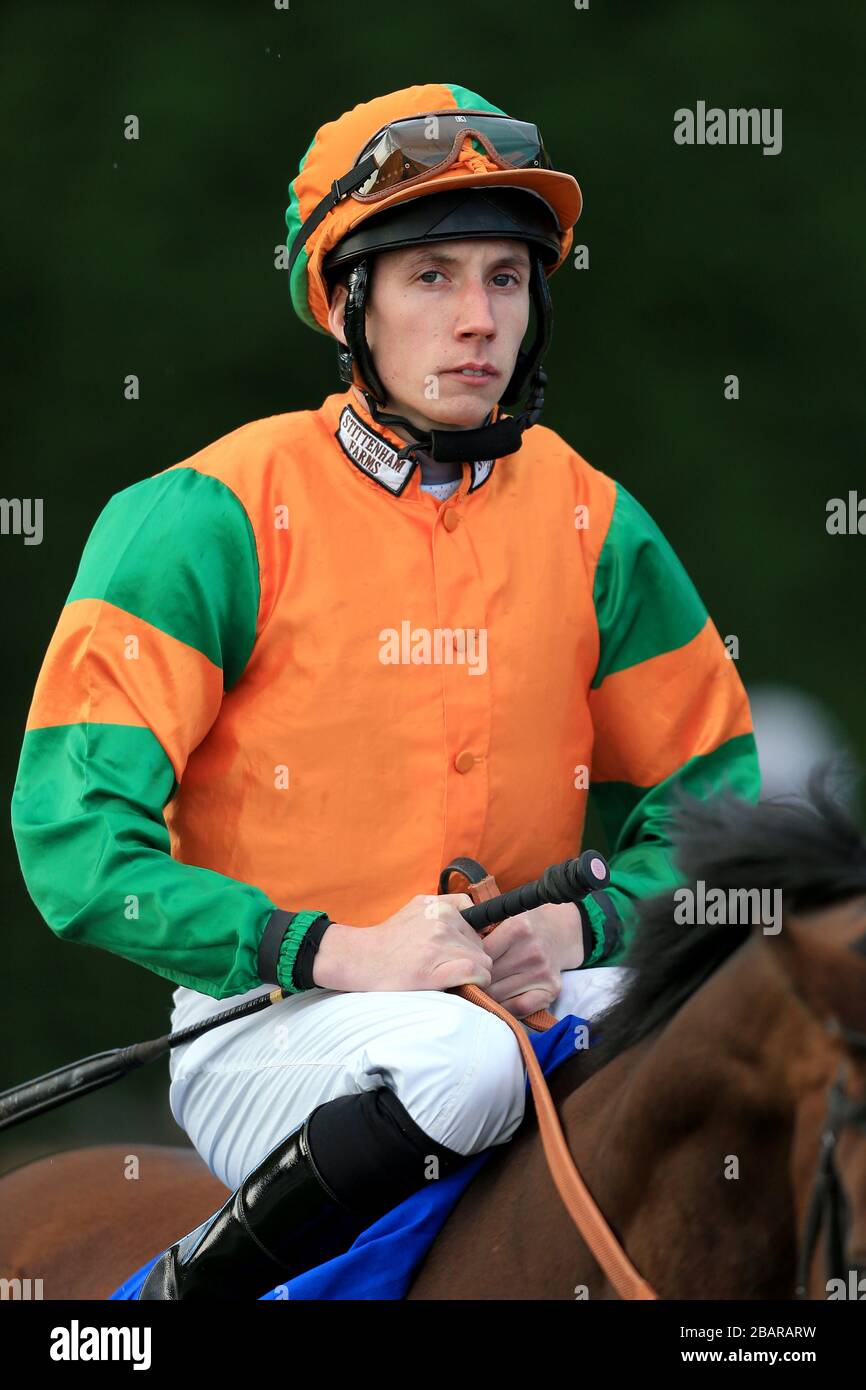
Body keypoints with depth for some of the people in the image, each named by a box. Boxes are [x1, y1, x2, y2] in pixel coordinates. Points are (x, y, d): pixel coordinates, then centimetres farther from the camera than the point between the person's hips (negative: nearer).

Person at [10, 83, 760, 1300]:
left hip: (519, 995, 4)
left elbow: (709, 786, 15)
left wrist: (586, 923, -7)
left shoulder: (594, 527, 7)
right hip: (268, 1033, -4)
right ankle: (195, 1285, -11)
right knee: (457, 1064, -37)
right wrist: (335, 953, -21)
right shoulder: (220, 518, -6)